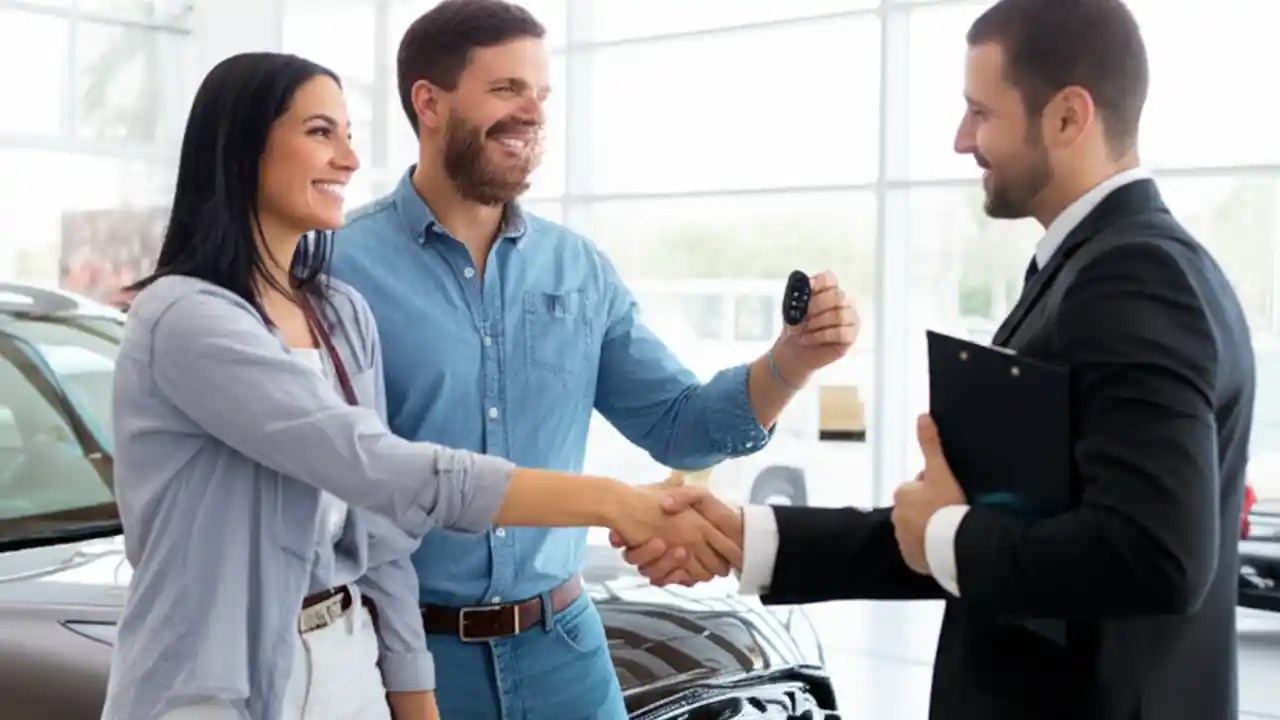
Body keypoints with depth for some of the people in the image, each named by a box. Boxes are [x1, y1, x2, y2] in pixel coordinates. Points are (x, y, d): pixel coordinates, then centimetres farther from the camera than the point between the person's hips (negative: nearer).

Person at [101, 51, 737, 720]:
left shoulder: (344, 314, 5)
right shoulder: (184, 319, -18)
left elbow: (376, 526, 6)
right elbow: (379, 470, -27)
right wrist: (613, 501, -30)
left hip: (348, 665, 7)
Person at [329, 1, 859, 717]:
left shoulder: (581, 268, 4)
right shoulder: (340, 266, -11)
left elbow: (678, 428, 6)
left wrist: (792, 360, -10)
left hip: (560, 641, 4)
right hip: (406, 648, -4)